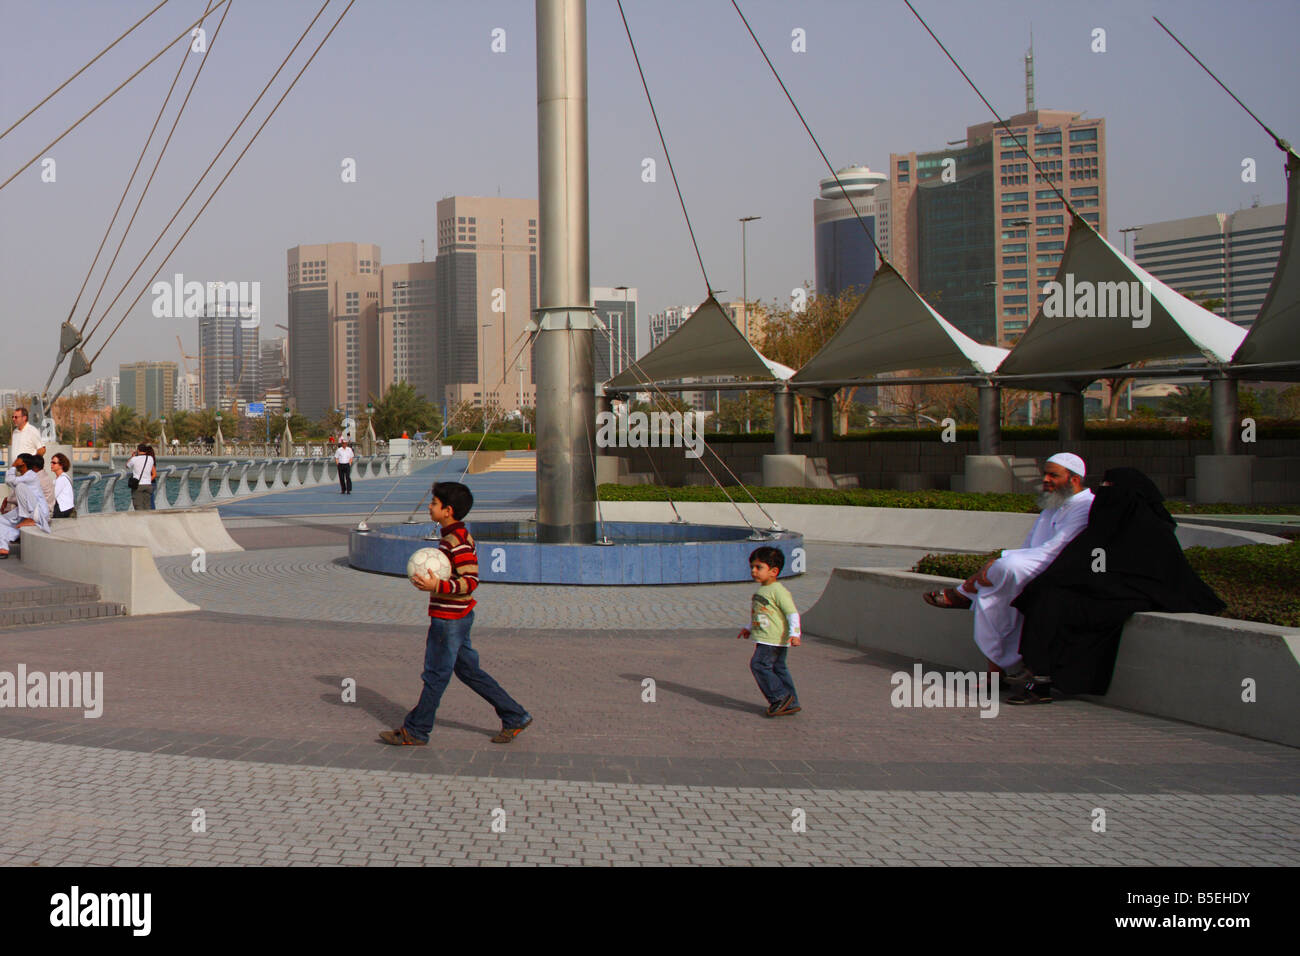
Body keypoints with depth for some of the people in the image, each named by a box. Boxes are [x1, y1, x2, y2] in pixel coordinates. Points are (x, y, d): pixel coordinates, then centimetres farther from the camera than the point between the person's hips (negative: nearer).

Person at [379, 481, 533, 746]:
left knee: (436, 675, 1)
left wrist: (437, 586, -30)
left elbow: (471, 581, -24)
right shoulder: (452, 536, 12)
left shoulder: (458, 541, -20)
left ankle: (415, 732, 13)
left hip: (450, 618, -10)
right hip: (456, 615, 10)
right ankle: (515, 716, 18)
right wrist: (433, 579, 14)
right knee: (468, 670, 15)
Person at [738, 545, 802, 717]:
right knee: (778, 668, 10)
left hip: (774, 640, -9)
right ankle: (791, 703, 14)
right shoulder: (761, 590, 15)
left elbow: (793, 613, -17)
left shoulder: (778, 591, -15)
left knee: (759, 664, -13)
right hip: (764, 639, 9)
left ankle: (780, 696, -6)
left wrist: (794, 634, -26)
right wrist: (749, 628, 37)